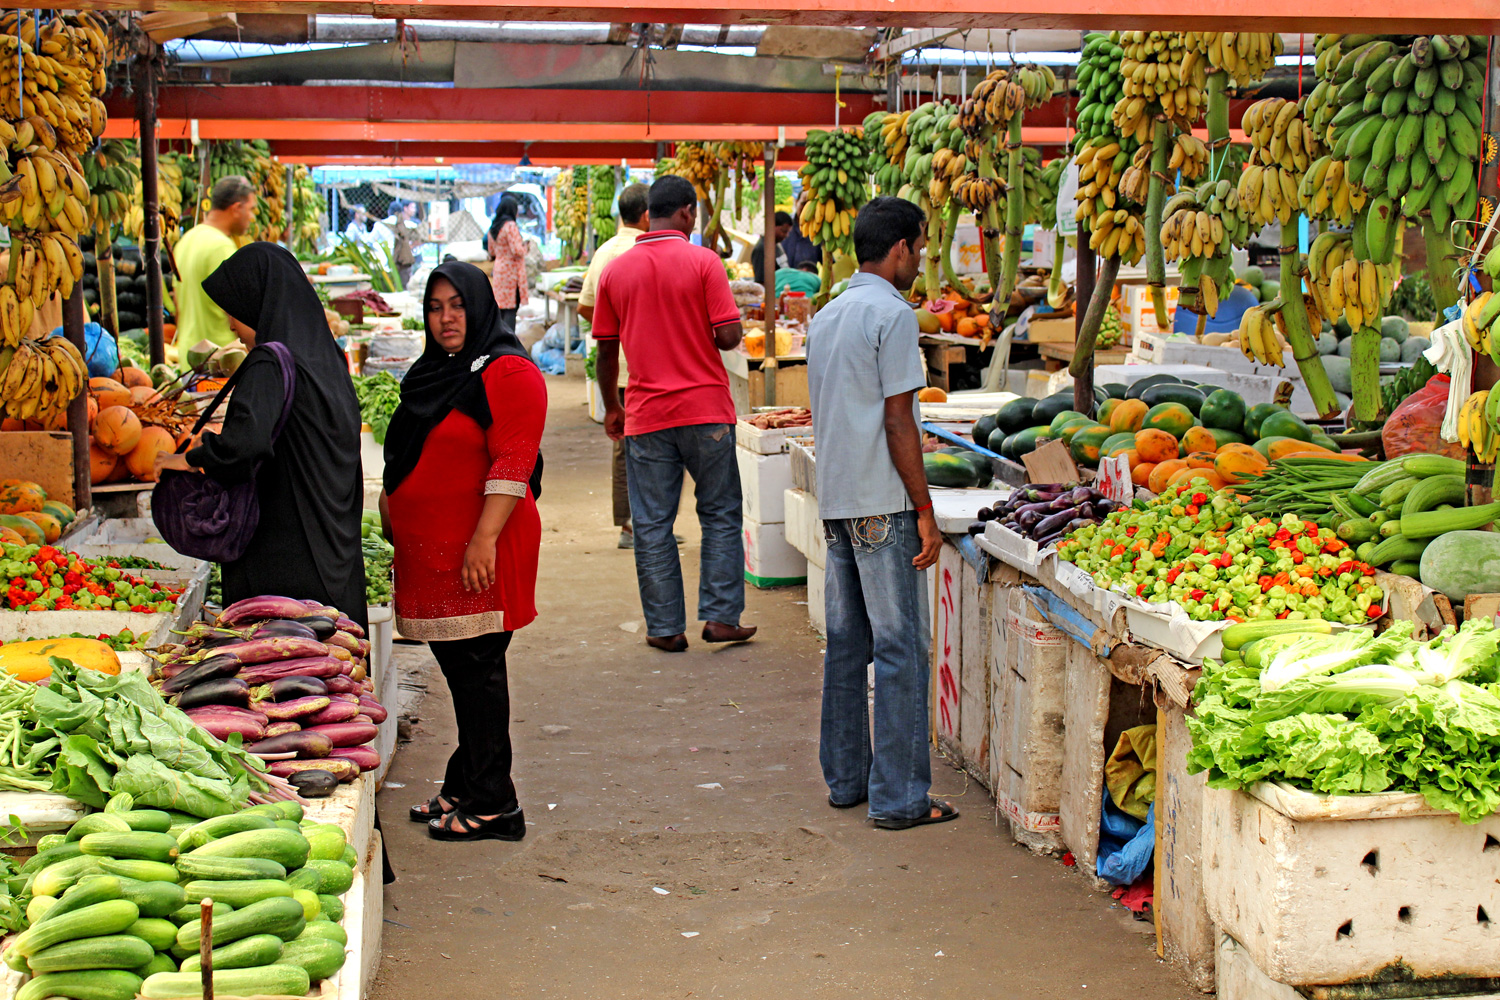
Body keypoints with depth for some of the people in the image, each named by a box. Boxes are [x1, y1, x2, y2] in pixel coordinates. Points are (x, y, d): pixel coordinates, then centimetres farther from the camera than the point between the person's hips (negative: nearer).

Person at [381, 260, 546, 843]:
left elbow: (512, 464, -18)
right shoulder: (433, 373, 18)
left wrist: (484, 540, -24)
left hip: (476, 553, -8)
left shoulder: (508, 373, -10)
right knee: (458, 670, 13)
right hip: (428, 549, 8)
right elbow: (407, 458, 29)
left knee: (477, 670, -5)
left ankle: (492, 806, 3)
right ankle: (464, 790, 22)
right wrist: (391, 510, 23)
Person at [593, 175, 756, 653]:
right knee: (720, 515, 11)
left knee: (652, 524, 7)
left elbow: (606, 350, 8)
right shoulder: (702, 261, -5)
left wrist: (612, 408, 20)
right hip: (706, 407, -2)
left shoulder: (615, 270, 4)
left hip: (646, 415, 2)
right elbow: (729, 335, -12)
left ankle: (666, 628, 10)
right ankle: (721, 617, 10)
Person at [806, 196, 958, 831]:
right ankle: (898, 797, -1)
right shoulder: (891, 313, -12)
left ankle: (845, 778, 20)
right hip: (882, 505, -9)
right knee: (899, 648, -4)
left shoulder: (826, 317, 14)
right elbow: (898, 423, -15)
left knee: (846, 643, 13)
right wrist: (925, 511, -11)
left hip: (835, 501, 9)